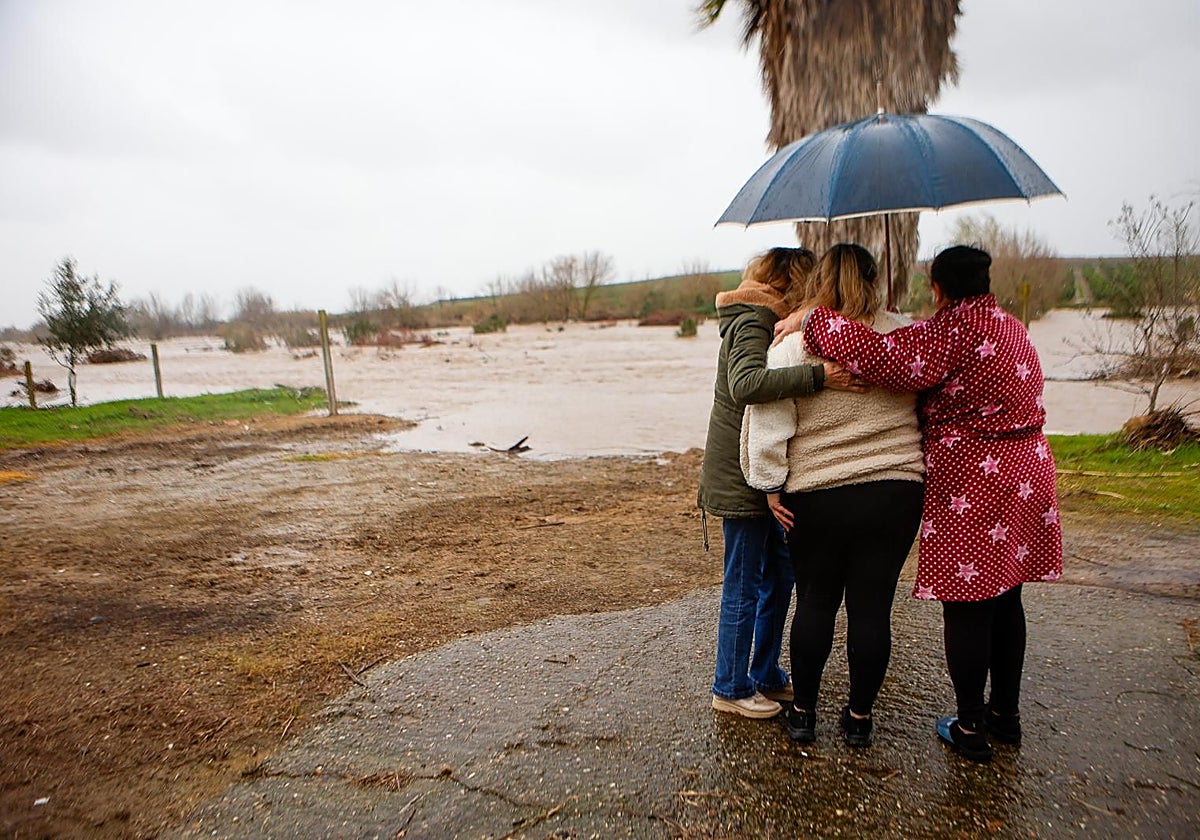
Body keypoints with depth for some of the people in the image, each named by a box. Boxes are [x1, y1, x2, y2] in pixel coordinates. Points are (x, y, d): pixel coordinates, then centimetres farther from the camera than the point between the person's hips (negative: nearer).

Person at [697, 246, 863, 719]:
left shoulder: (770, 323, 16)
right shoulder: (751, 324, -16)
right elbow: (746, 383, -36)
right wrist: (818, 376, -40)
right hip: (741, 479, -10)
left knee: (779, 577, 17)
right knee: (745, 587, 2)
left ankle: (765, 675, 32)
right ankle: (730, 689, 17)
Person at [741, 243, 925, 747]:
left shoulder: (794, 343, -8)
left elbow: (768, 419, -13)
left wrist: (770, 484, -4)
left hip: (817, 497, -1)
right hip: (896, 492, 2)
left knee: (815, 602, 12)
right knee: (872, 606, 10)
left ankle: (802, 711, 24)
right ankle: (860, 716, 23)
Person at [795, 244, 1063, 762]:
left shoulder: (953, 330, -15)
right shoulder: (1013, 328, 14)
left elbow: (884, 356, -29)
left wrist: (812, 320, -21)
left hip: (971, 486, -9)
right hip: (1025, 476, 9)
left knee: (965, 609, 3)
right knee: (1005, 600, 18)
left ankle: (970, 729, 14)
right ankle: (1006, 714, 30)